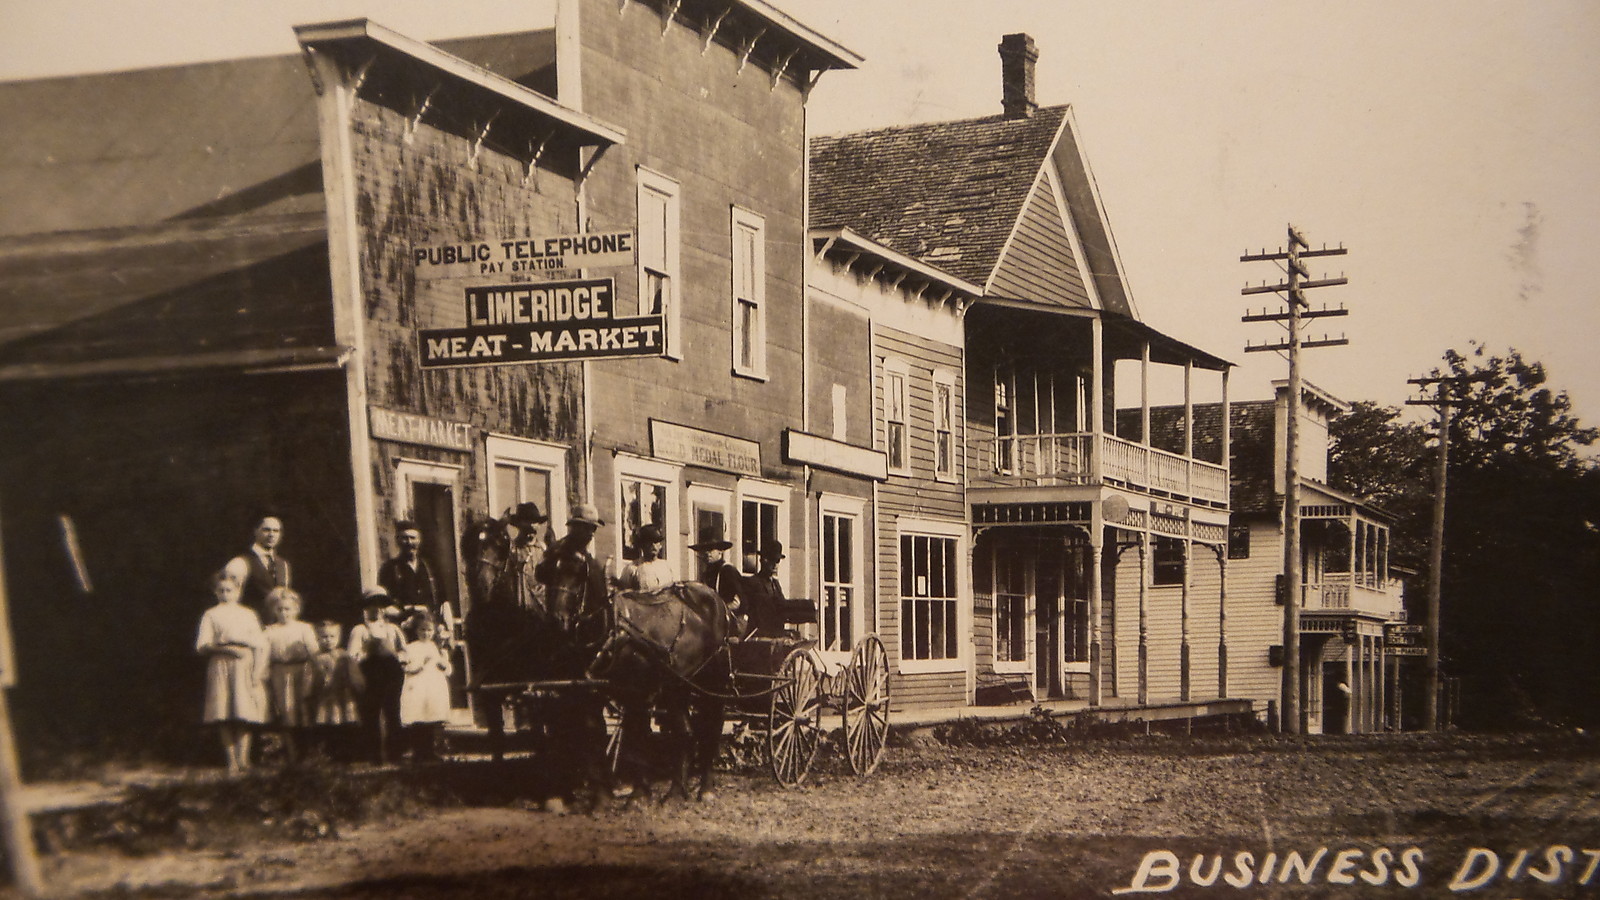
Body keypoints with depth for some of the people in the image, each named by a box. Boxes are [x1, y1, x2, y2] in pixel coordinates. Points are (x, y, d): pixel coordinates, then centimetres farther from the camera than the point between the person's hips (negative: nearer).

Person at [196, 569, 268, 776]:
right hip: (221, 666, -1)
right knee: (224, 716, -7)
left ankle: (243, 757, -15)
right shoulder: (211, 615, 12)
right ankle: (231, 761, -6)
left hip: (245, 666, 1)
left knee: (245, 713, -10)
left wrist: (258, 671, -2)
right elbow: (202, 646, 2)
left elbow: (260, 644, 11)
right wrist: (227, 648, -14)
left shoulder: (248, 614, 17)